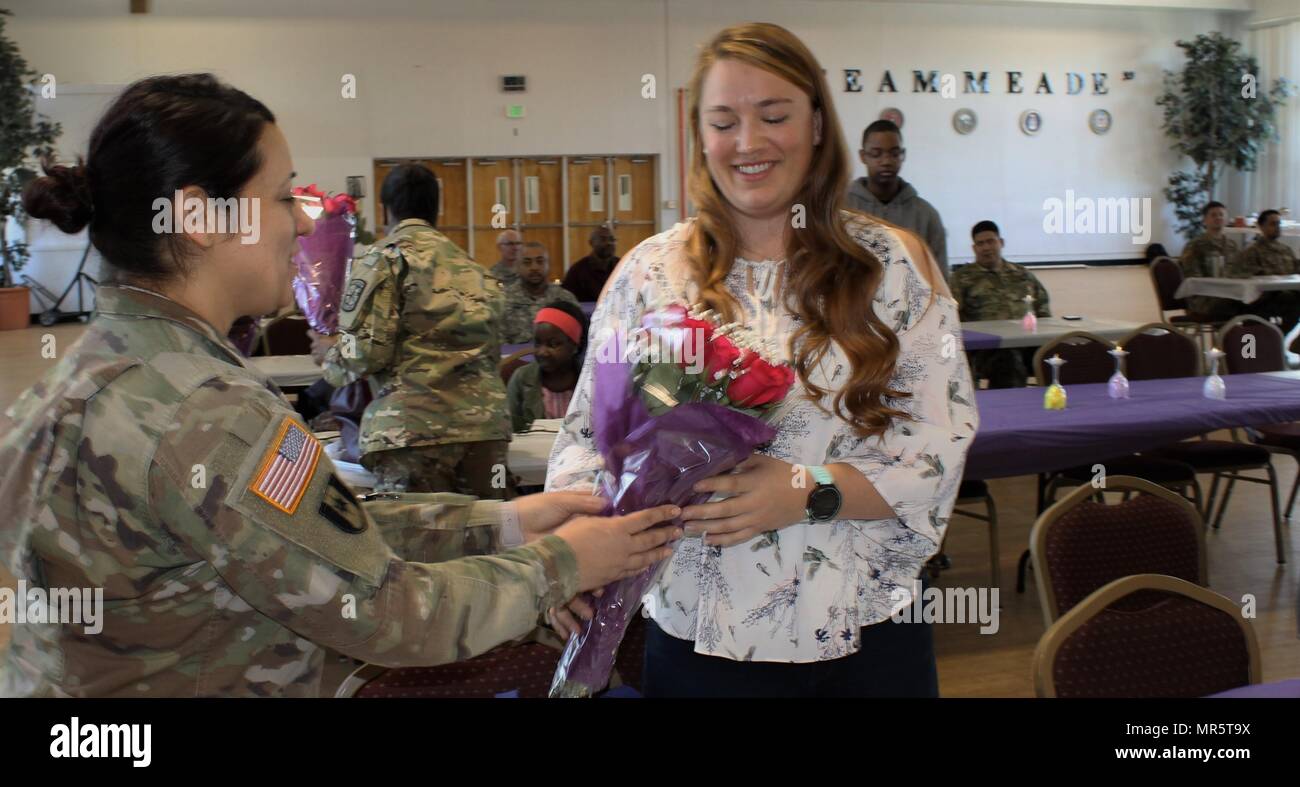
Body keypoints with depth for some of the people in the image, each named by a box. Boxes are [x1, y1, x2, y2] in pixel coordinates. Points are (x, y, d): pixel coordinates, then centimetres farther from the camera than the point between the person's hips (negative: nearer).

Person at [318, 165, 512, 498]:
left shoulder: (382, 258, 2)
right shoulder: (471, 266, 19)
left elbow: (366, 351, -6)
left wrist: (330, 351, 14)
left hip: (414, 425, -5)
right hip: (485, 423, 5)